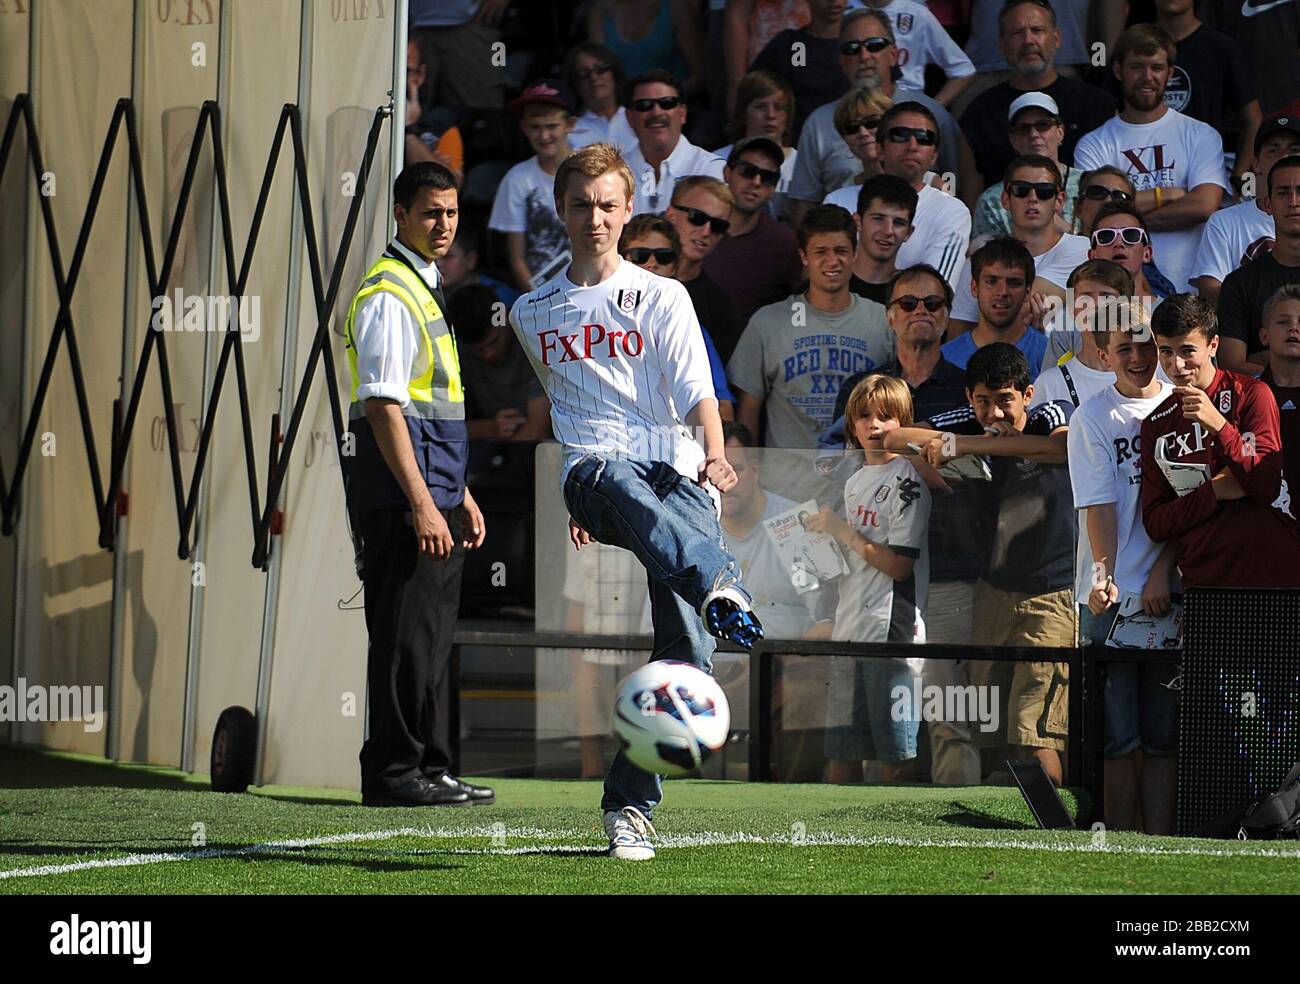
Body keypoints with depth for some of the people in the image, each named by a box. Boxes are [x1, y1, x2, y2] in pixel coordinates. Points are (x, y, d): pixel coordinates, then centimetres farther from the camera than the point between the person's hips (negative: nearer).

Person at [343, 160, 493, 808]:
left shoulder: (425, 289, 20)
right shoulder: (388, 295, -12)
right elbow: (384, 407, -19)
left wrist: (460, 495, 24)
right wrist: (421, 503, -24)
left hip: (433, 491, 10)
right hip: (399, 488, -10)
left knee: (431, 633, 12)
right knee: (407, 633, -9)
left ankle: (429, 768, 17)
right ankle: (393, 771, -6)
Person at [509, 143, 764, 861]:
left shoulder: (661, 298, 12)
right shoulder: (532, 313, 22)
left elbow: (696, 392, 2)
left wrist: (714, 453, -18)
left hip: (677, 479, 0)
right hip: (594, 472, 0)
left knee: (686, 645, -17)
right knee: (612, 475, -41)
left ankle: (630, 803, -7)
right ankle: (719, 587, -68)